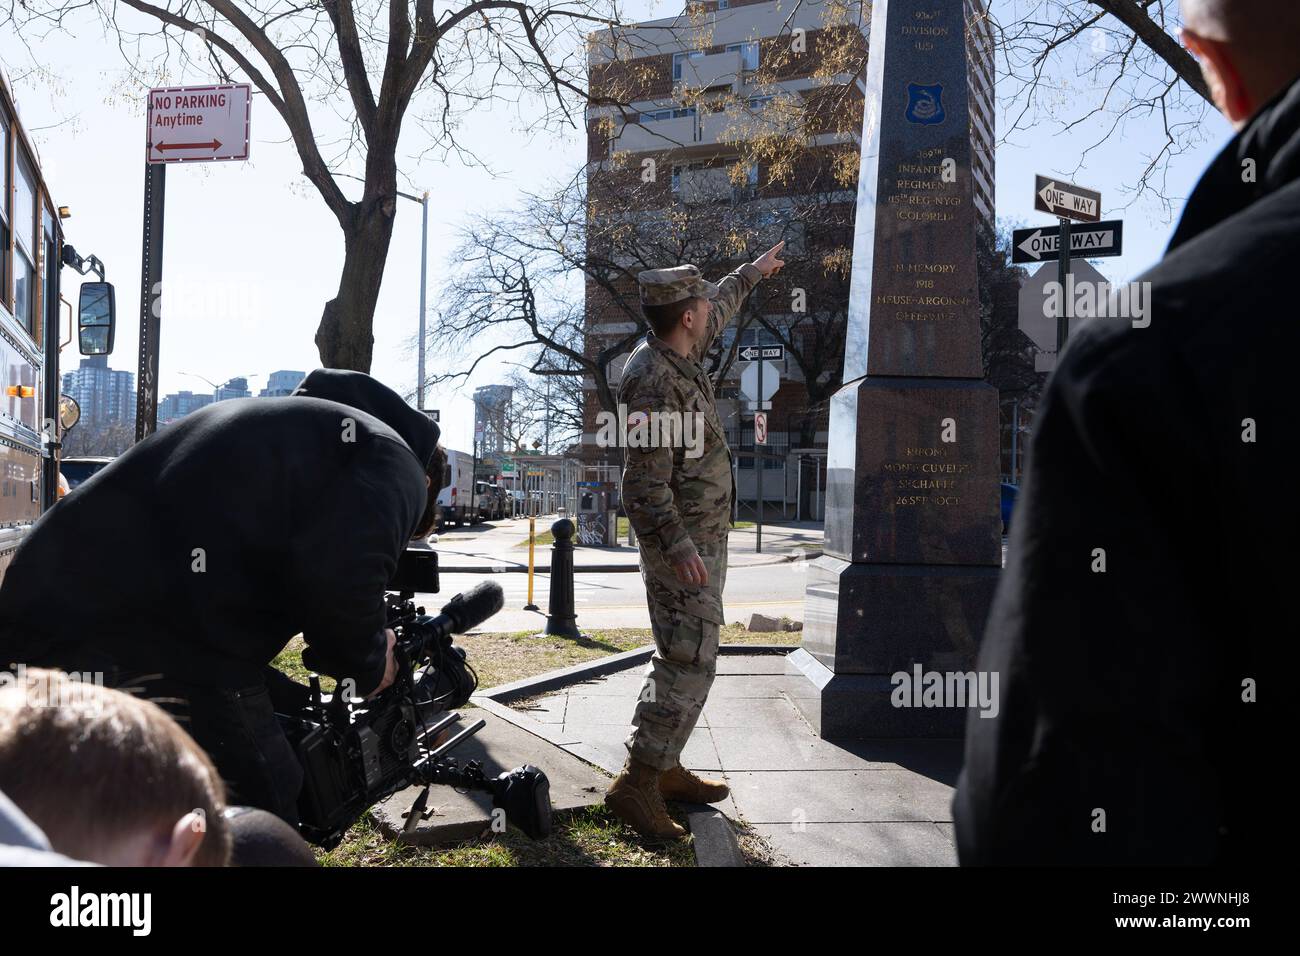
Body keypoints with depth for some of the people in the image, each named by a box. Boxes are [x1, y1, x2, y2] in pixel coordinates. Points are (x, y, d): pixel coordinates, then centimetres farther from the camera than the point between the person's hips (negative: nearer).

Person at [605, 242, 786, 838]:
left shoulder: (680, 357, 7)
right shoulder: (653, 381, -22)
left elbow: (718, 313, 30)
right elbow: (645, 481, -27)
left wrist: (751, 272, 44)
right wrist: (678, 546, -35)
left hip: (703, 538, 10)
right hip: (684, 545, -10)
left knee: (686, 659, 15)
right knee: (689, 663, -10)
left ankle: (665, 769, 24)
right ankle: (637, 784, -3)